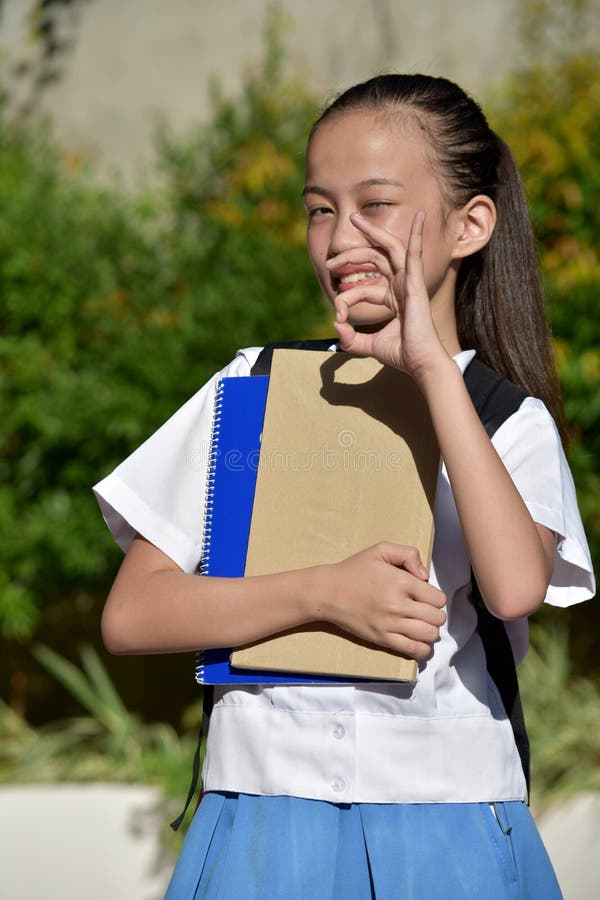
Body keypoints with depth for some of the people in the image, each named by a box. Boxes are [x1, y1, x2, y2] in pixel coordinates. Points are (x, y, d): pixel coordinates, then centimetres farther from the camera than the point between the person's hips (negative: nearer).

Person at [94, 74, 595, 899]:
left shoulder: (514, 422, 3)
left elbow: (516, 586, -19)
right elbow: (129, 617, -1)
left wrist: (435, 369, -15)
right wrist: (325, 593, -13)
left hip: (447, 830, 0)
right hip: (267, 817, 1)